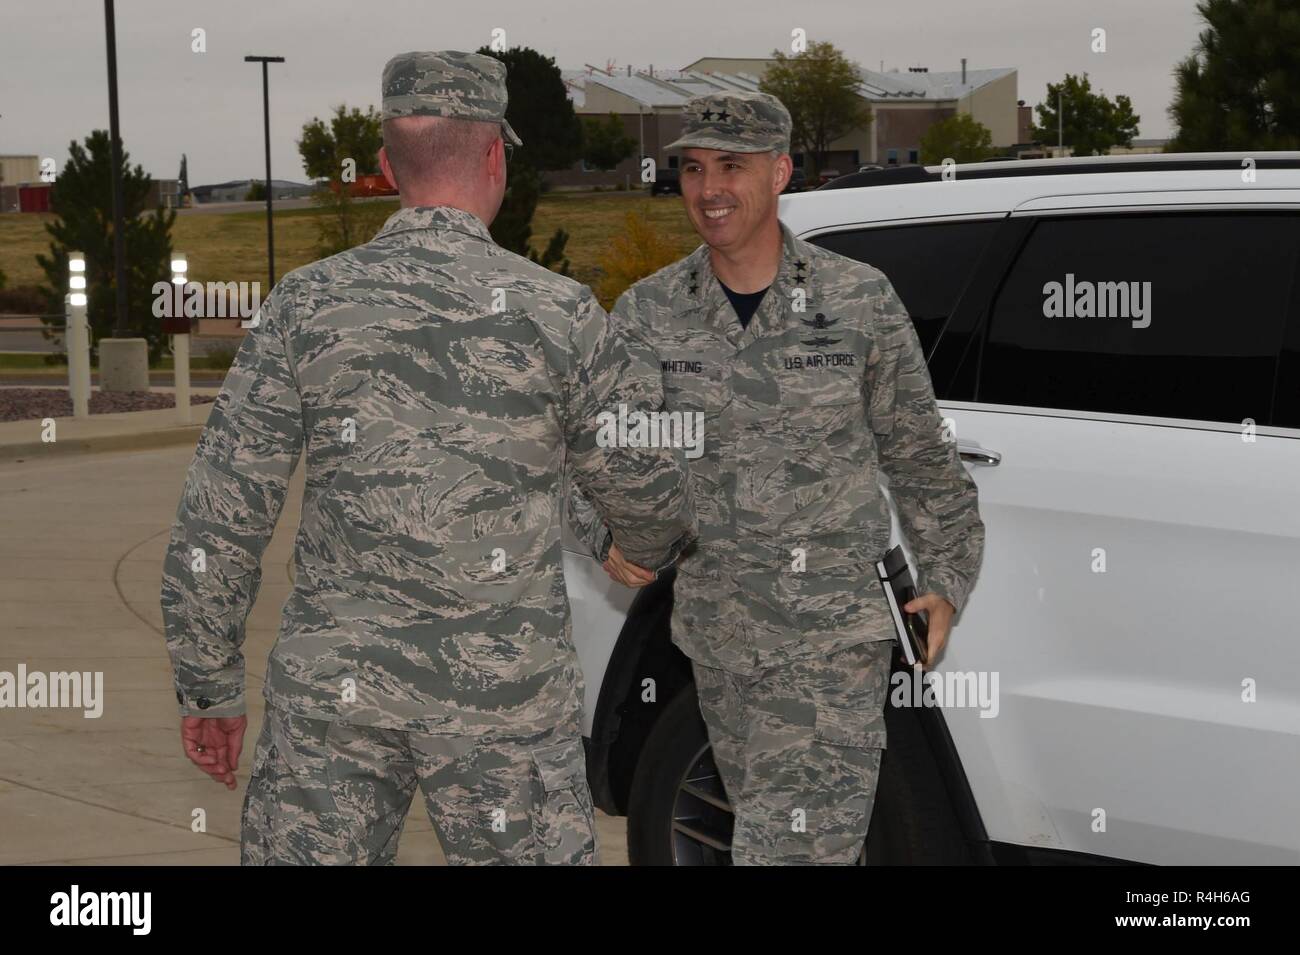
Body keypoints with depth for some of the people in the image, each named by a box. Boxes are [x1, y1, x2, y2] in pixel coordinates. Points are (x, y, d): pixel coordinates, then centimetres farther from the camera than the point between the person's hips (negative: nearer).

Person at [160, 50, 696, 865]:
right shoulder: (556, 313, -7)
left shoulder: (308, 304, -3)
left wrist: (209, 689, 7)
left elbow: (218, 520, -4)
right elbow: (647, 490, 5)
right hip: (505, 693, -1)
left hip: (337, 686, 2)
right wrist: (659, 544, 30)